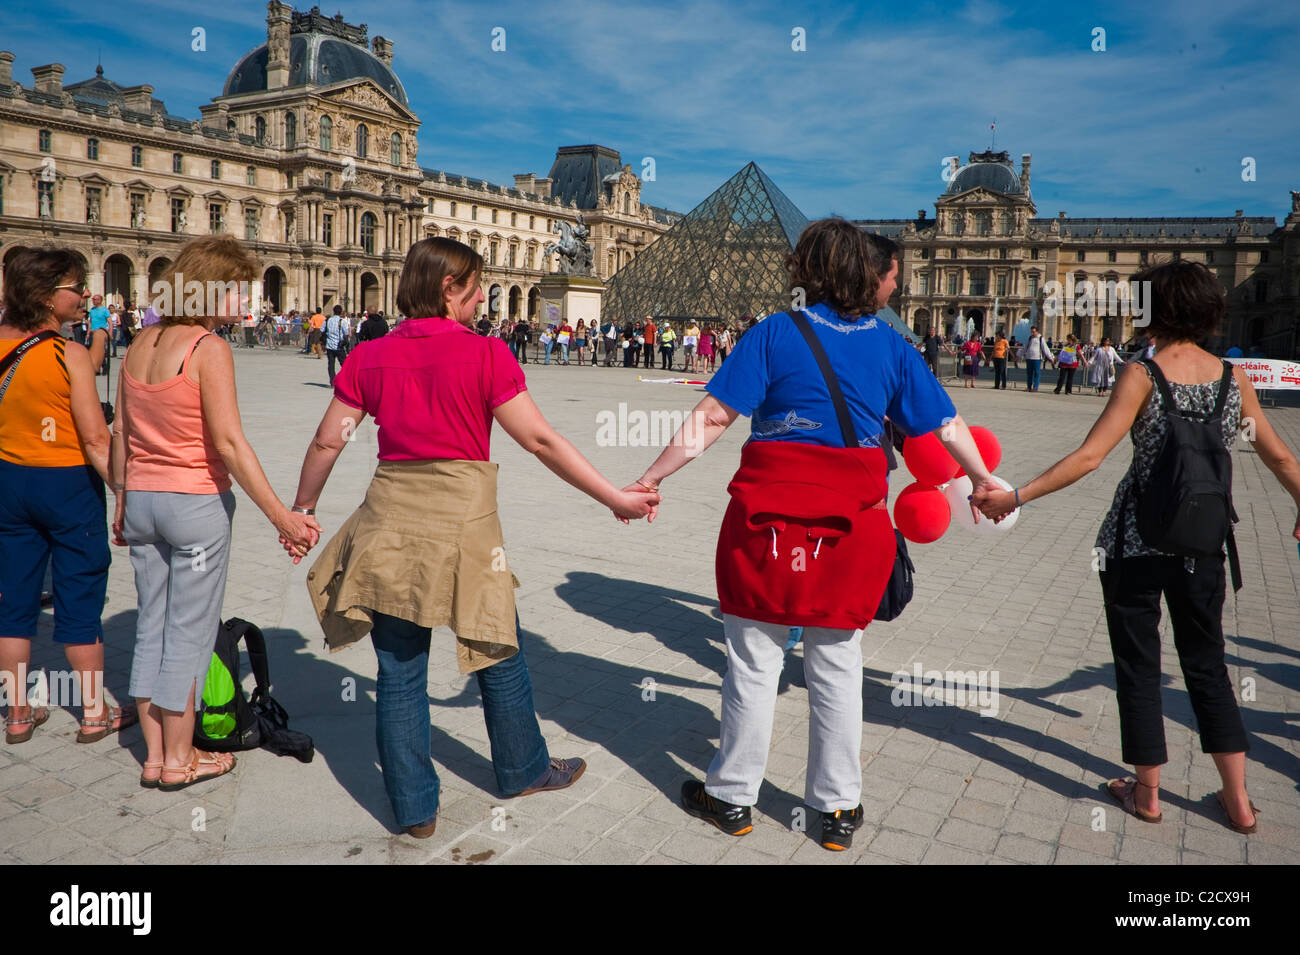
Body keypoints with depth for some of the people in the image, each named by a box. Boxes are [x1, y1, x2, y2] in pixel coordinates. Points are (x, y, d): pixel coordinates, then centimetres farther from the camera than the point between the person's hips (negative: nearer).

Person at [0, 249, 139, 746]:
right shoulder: (70, 354, -16)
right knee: (80, 599, 5)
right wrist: (126, 493, -17)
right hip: (67, 484, -6)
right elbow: (95, 439, -20)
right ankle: (95, 714, 17)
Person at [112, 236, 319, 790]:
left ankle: (154, 755, 25)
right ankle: (179, 760, 18)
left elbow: (121, 432, 11)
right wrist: (280, 515, -22)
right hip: (196, 502, -7)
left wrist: (123, 500, 21)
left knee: (151, 626, 15)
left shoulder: (141, 344, 7)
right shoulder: (209, 349, -15)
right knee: (190, 631, 5)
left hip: (143, 497, 7)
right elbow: (228, 442, -22)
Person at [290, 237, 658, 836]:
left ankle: (414, 808, 24)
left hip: (390, 522, 4)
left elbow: (327, 442, 6)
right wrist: (616, 499, -5)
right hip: (463, 521, -3)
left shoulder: (370, 356, 4)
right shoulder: (485, 354, -8)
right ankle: (523, 770, 36)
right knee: (498, 653, 17)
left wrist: (302, 508, 22)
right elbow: (541, 441, -11)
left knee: (399, 668, 12)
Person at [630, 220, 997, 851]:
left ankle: (731, 796, 25)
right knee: (836, 664, 14)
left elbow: (712, 418, -10)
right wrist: (983, 481, 27)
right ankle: (839, 807, 26)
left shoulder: (775, 332, -3)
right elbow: (946, 426, 10)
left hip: (770, 515, -2)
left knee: (754, 660, 10)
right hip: (853, 521, 3)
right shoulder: (891, 345, 5)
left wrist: (651, 479, -5)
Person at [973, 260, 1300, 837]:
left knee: (1138, 664, 11)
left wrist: (1016, 497, -17)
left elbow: (1089, 457, -20)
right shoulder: (1235, 378, 1)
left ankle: (1146, 793, 22)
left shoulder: (1142, 374, -11)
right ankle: (1237, 801, 26)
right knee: (1207, 664, 19)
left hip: (1135, 540, -4)